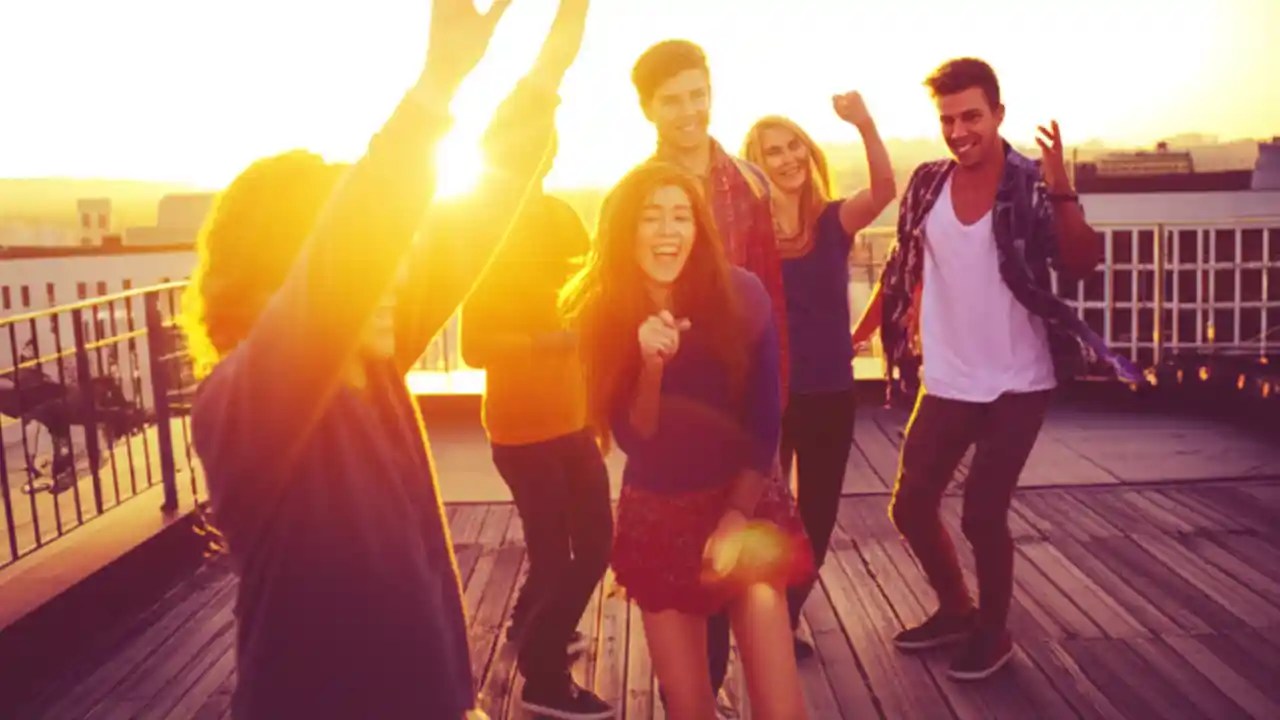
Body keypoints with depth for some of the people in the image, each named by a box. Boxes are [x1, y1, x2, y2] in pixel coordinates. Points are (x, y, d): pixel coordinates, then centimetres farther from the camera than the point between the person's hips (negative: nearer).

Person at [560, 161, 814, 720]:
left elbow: (766, 422, -5)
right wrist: (651, 368, -28)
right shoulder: (599, 314, -11)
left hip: (747, 503, -1)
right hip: (656, 519, 1)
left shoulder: (741, 295, -12)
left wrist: (736, 519, -7)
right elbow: (635, 440, -11)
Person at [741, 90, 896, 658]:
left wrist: (864, 125, -35)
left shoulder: (834, 221, -1)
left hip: (829, 392, 2)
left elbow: (884, 191, -21)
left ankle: (787, 618, 33)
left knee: (817, 514, 12)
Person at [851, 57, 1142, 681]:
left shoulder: (1033, 185, -11)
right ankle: (955, 610, 33)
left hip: (1018, 383, -4)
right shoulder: (928, 184, 0)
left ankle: (993, 633, 23)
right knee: (910, 506, 9)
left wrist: (1061, 193, -34)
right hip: (946, 383, 5)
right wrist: (856, 336, 9)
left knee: (982, 514, -3)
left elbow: (1081, 266, -21)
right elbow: (901, 273, 9)